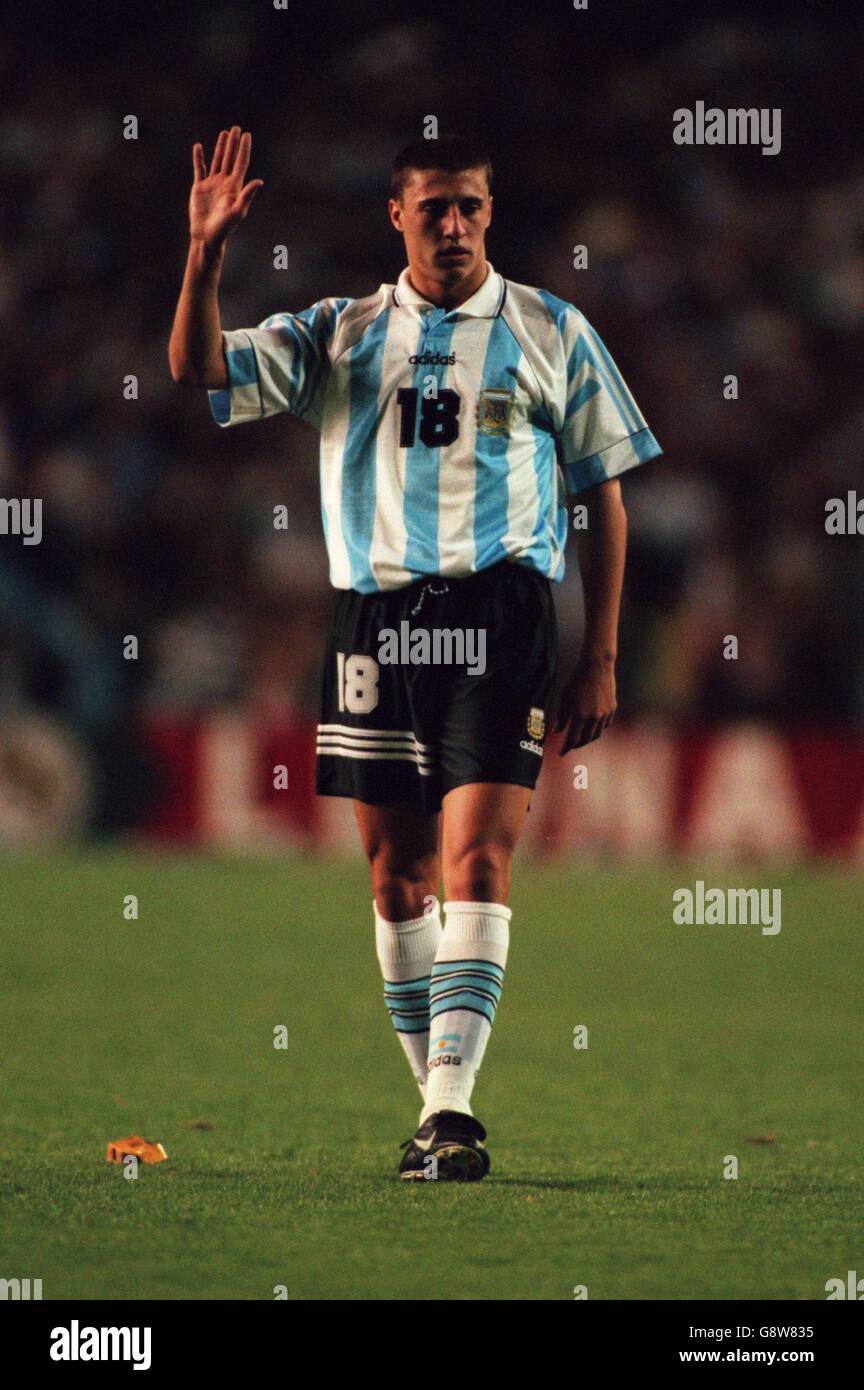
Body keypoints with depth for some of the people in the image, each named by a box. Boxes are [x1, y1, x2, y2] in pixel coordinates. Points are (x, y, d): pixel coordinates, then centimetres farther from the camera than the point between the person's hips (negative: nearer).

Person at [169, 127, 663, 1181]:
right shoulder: (338, 336, 12)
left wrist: (601, 658, 5)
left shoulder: (553, 335, 8)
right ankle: (436, 1102, 15)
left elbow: (604, 496, 10)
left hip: (499, 616, -3)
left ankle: (453, 1106, -21)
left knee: (477, 858, -15)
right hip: (374, 617, 3)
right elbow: (197, 368, 3)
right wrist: (206, 251, -14)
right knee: (398, 872, 5)